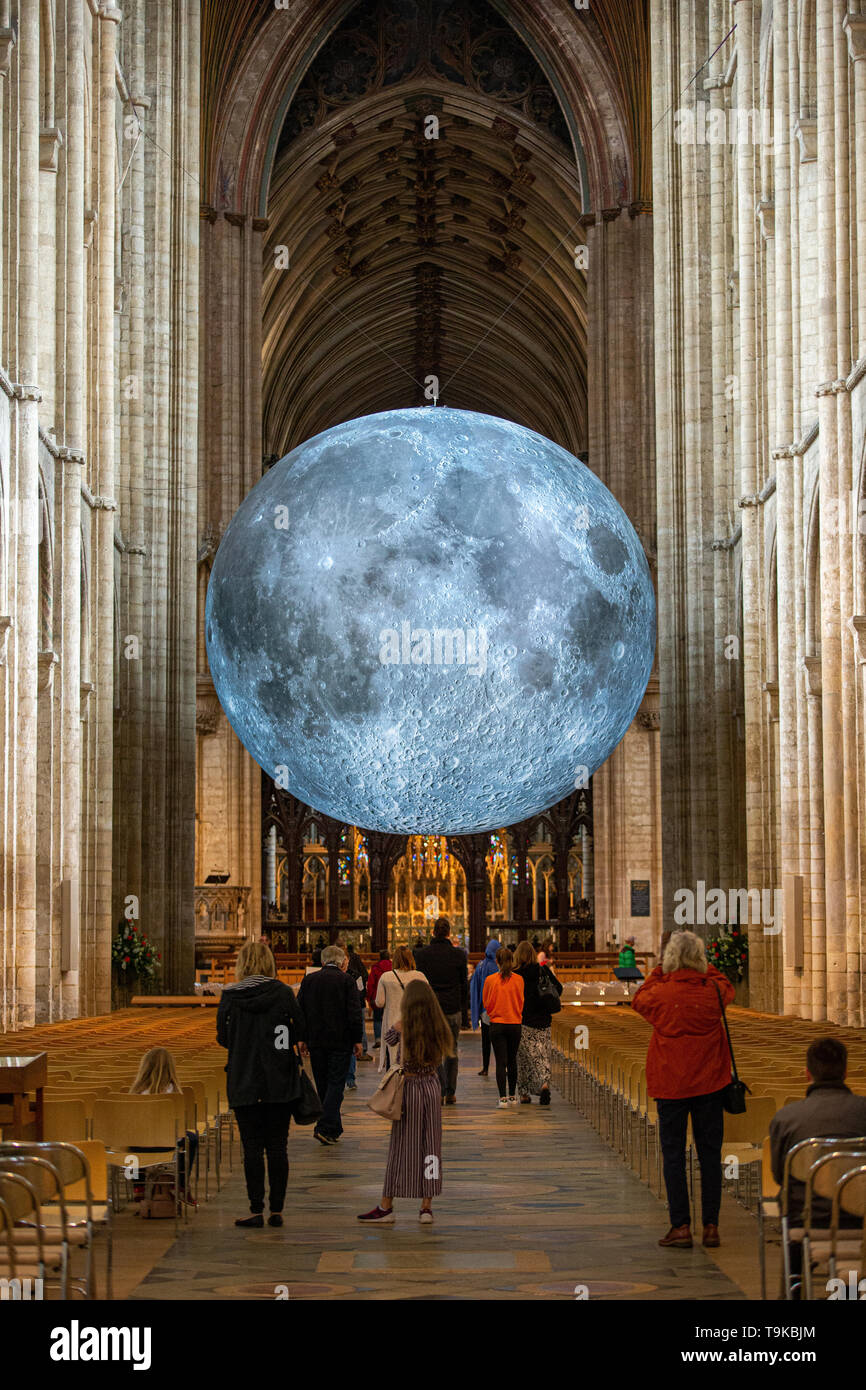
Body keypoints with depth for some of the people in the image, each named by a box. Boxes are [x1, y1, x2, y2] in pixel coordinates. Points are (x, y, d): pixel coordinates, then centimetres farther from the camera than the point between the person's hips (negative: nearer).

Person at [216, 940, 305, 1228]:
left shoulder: (230, 997, -4)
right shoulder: (283, 993, -5)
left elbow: (223, 1038, 2)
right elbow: (300, 1031, -1)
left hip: (244, 1082, 0)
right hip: (279, 1082, 1)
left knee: (252, 1147, 4)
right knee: (277, 1146, 7)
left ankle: (256, 1210, 3)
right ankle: (276, 1210, 8)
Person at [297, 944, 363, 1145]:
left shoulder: (308, 980, 7)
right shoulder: (346, 981, -6)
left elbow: (299, 1012, 8)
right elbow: (354, 1014, -10)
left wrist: (303, 1038, 15)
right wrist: (357, 1040, -3)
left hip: (316, 1042, 4)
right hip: (340, 1042, -4)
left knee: (323, 1085, 13)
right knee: (335, 1085, -1)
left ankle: (334, 1128, 19)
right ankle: (325, 1128, -13)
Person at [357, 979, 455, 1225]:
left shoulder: (403, 1025, -14)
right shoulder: (440, 1027, -3)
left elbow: (388, 1039, 1)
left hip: (409, 1087, -3)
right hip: (432, 1087, 3)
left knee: (401, 1147, 3)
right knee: (430, 1146, 8)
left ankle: (386, 1207, 11)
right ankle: (426, 1208, 9)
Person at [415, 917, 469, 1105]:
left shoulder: (421, 955, -3)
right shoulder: (458, 955, -3)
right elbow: (464, 986, 1)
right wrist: (465, 1015, 9)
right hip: (453, 1009, 1)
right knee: (451, 1051, 12)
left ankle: (441, 1091, -7)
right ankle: (450, 1093, 14)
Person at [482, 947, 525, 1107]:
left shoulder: (490, 980, -8)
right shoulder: (518, 980, -6)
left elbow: (486, 1004, 3)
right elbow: (521, 1003, 6)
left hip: (497, 1024, -2)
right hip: (515, 1024, 2)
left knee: (501, 1062, -1)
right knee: (512, 1061, 15)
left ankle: (502, 1098, -9)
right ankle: (512, 1096, 22)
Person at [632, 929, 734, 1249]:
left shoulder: (661, 992, -12)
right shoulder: (712, 990, -7)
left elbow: (638, 1000, 11)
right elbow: (727, 986, 18)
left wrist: (657, 972, 17)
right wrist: (706, 968, 24)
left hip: (670, 1083, -2)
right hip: (709, 1082, 2)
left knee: (673, 1154, 5)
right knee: (710, 1153, 8)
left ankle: (681, 1226, 3)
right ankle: (711, 1225, 9)